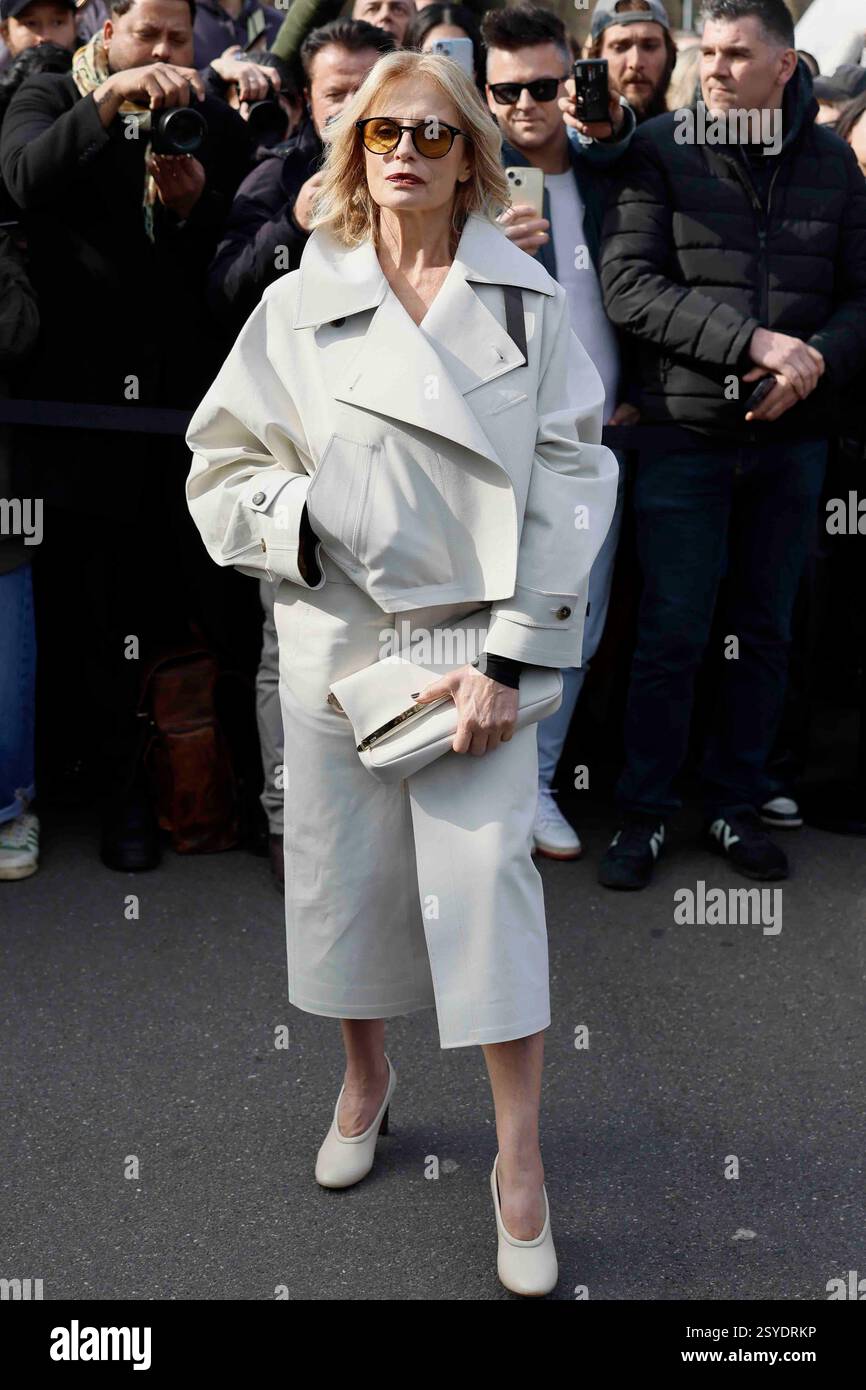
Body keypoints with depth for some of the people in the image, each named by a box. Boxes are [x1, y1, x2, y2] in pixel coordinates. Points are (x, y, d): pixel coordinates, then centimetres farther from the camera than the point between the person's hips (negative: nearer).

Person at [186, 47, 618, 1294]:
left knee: (488, 878, -8)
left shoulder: (531, 305, 1)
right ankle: (366, 1076, 39)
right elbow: (223, 464, 8)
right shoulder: (298, 305, 4)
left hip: (478, 634, -2)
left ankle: (521, 1163, 9)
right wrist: (301, 525, -12)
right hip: (335, 633, 2)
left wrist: (505, 655, -11)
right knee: (343, 873, 11)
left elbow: (570, 484, -4)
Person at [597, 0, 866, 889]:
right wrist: (753, 339, -19)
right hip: (685, 437, -3)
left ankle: (736, 804, 26)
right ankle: (644, 812, 16)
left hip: (792, 440, 3)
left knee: (764, 632, 11)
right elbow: (627, 286, -12)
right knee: (671, 635, 1)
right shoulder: (660, 151, -2)